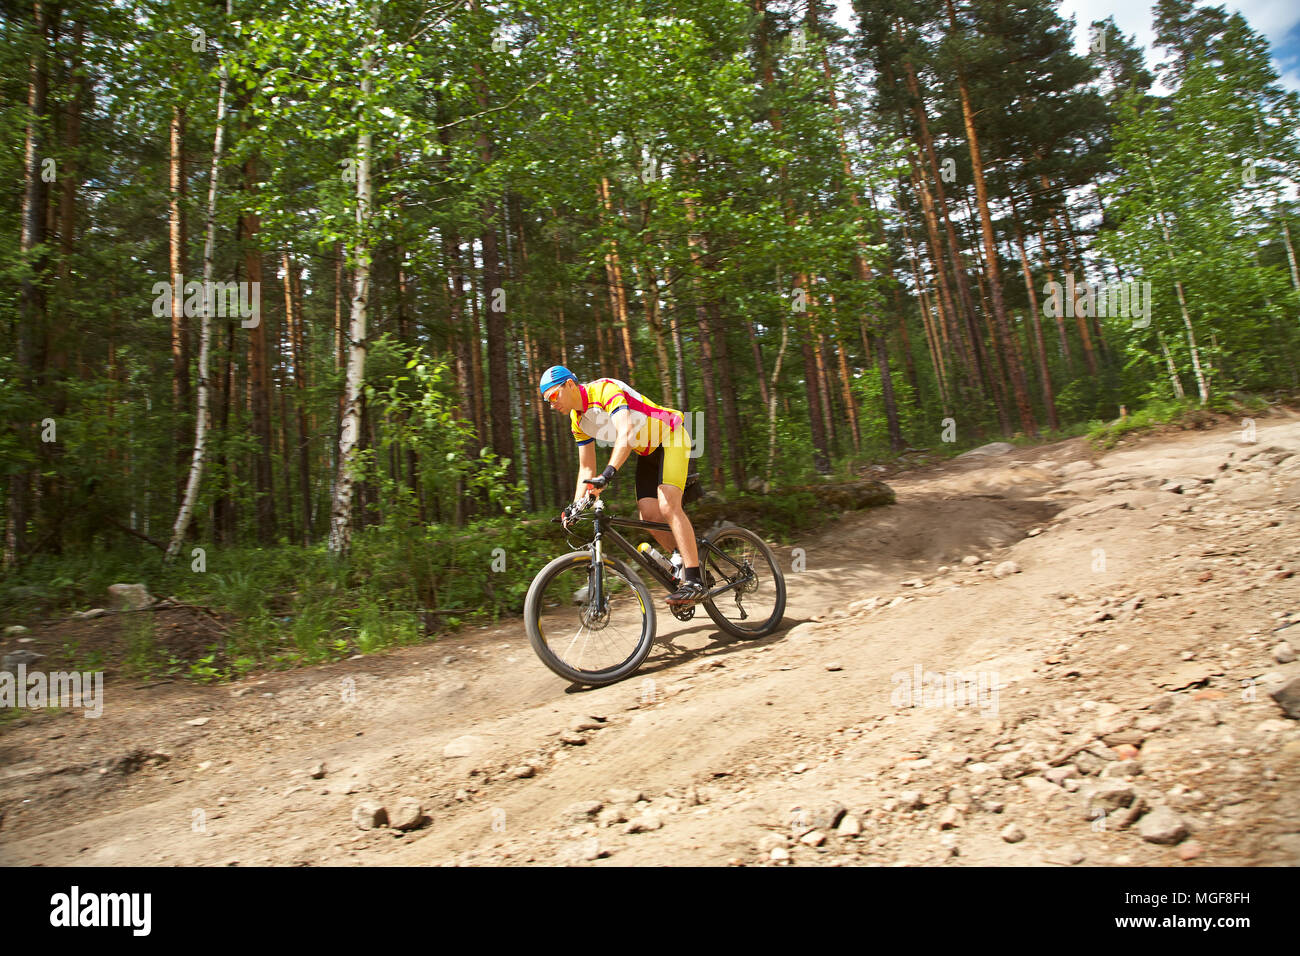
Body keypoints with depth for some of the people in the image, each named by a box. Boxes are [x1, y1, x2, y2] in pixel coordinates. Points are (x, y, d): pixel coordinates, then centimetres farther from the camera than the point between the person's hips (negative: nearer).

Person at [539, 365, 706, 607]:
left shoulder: (605, 389, -24)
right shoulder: (578, 420, 1)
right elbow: (586, 469, 6)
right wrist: (575, 507, -3)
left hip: (671, 438, -8)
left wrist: (608, 473, -52)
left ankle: (695, 582, -23)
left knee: (668, 505, -24)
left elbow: (626, 433, -40)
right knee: (648, 516, -6)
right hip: (647, 451, 8)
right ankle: (688, 561, 10)